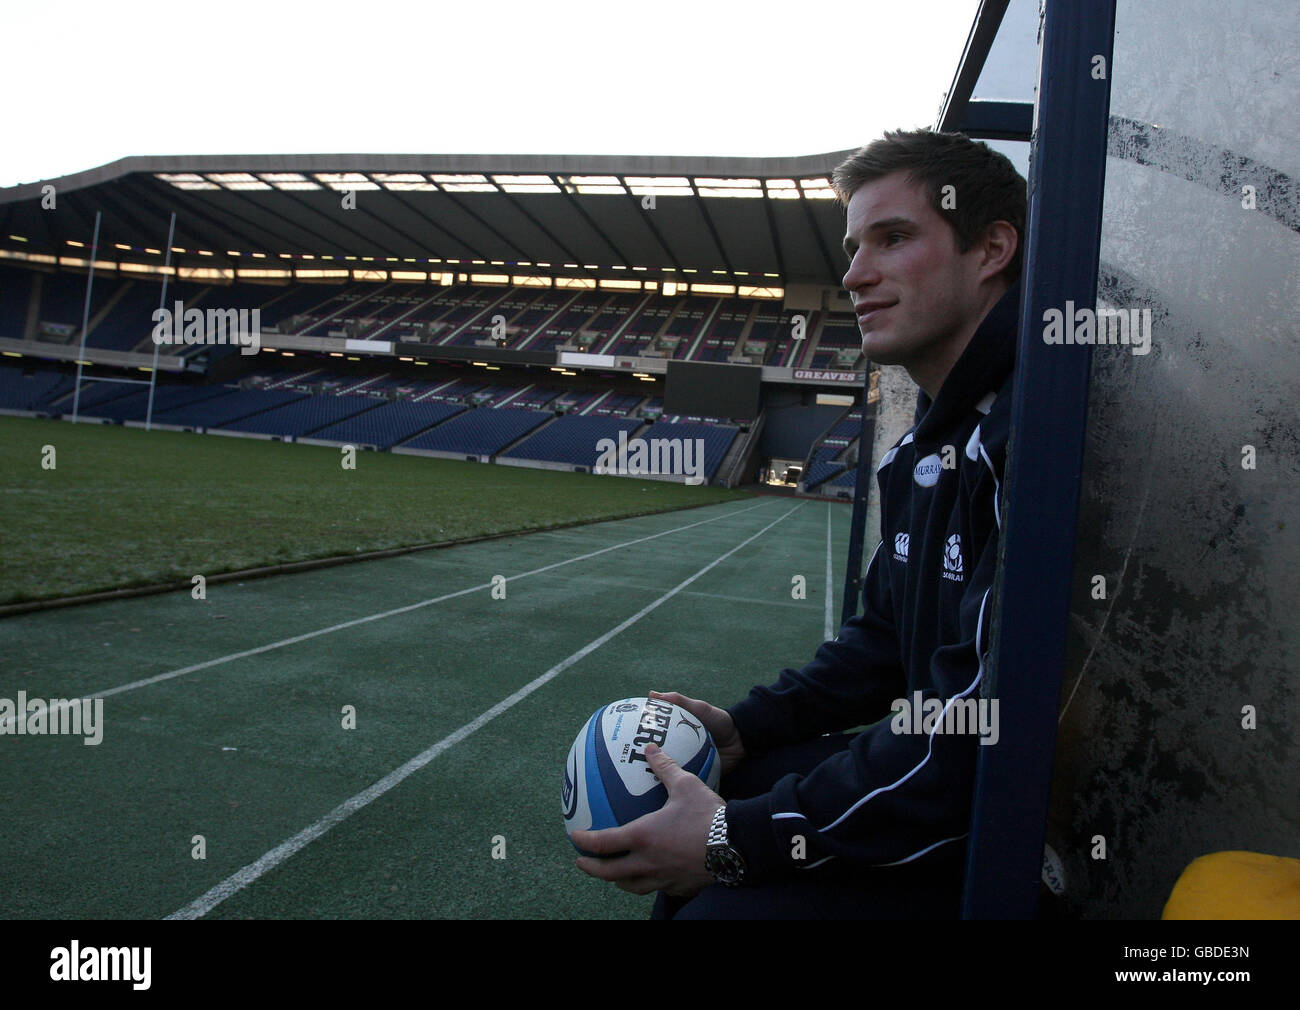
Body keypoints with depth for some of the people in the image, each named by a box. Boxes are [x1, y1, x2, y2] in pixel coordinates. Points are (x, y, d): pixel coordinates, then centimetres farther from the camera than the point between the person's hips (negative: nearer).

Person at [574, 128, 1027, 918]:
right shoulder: (928, 448, 10)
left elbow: (985, 724, -30)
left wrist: (743, 839, -23)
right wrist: (747, 726, 5)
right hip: (927, 771, 9)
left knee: (722, 904, -18)